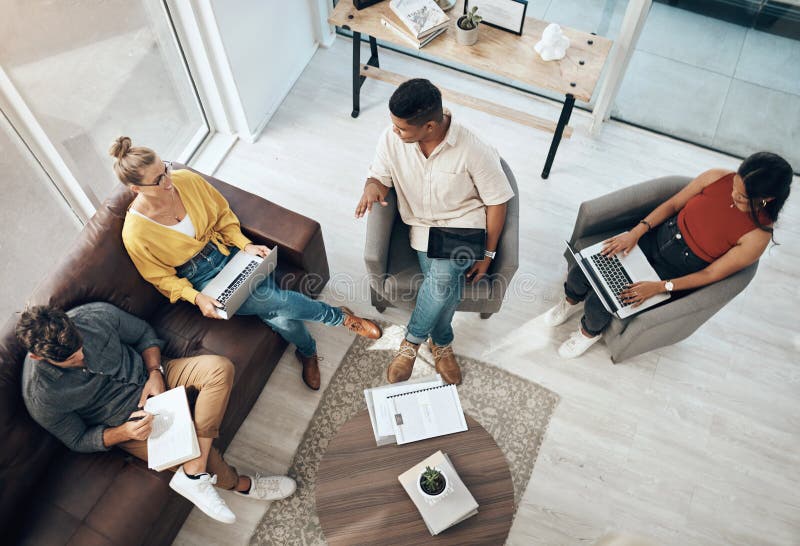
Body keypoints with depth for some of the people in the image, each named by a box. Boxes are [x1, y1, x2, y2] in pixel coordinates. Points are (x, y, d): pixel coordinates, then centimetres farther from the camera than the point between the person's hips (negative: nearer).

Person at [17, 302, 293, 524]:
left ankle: (193, 473, -24)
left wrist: (155, 372, -15)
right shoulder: (41, 396, -25)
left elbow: (144, 334, 0)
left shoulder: (97, 314, -21)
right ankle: (239, 483, 16)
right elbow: (78, 441, -9)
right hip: (126, 423, -4)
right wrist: (124, 432, -25)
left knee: (219, 368, -25)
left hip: (149, 377, 4)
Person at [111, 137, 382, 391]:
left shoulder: (186, 180, -12)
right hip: (201, 280, -2)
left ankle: (307, 352, 13)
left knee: (281, 318, -19)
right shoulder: (136, 234, -20)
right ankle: (340, 317, 3)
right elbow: (162, 277, -6)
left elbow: (223, 214, 3)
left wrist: (245, 244, -12)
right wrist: (196, 298, -22)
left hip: (227, 251, 3)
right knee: (277, 300, -23)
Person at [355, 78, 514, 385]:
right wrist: (372, 187, -22)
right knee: (446, 287, -24)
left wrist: (488, 254, -7)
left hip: (464, 225, -2)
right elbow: (378, 176, 4)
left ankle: (412, 340, -8)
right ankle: (442, 342, 4)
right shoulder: (391, 139, -12)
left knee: (443, 278, -32)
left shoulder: (473, 150, -21)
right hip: (422, 227, 3)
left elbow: (497, 201, -9)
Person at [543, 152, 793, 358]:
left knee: (599, 306, -18)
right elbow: (673, 204, -1)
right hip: (656, 236, 4)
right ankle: (572, 302, 26)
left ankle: (591, 331, 19)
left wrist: (660, 287, -23)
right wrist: (635, 232, -12)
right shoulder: (718, 178, -13)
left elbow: (711, 274, -16)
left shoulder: (758, 235, -22)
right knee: (581, 272, -11)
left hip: (676, 275, -3)